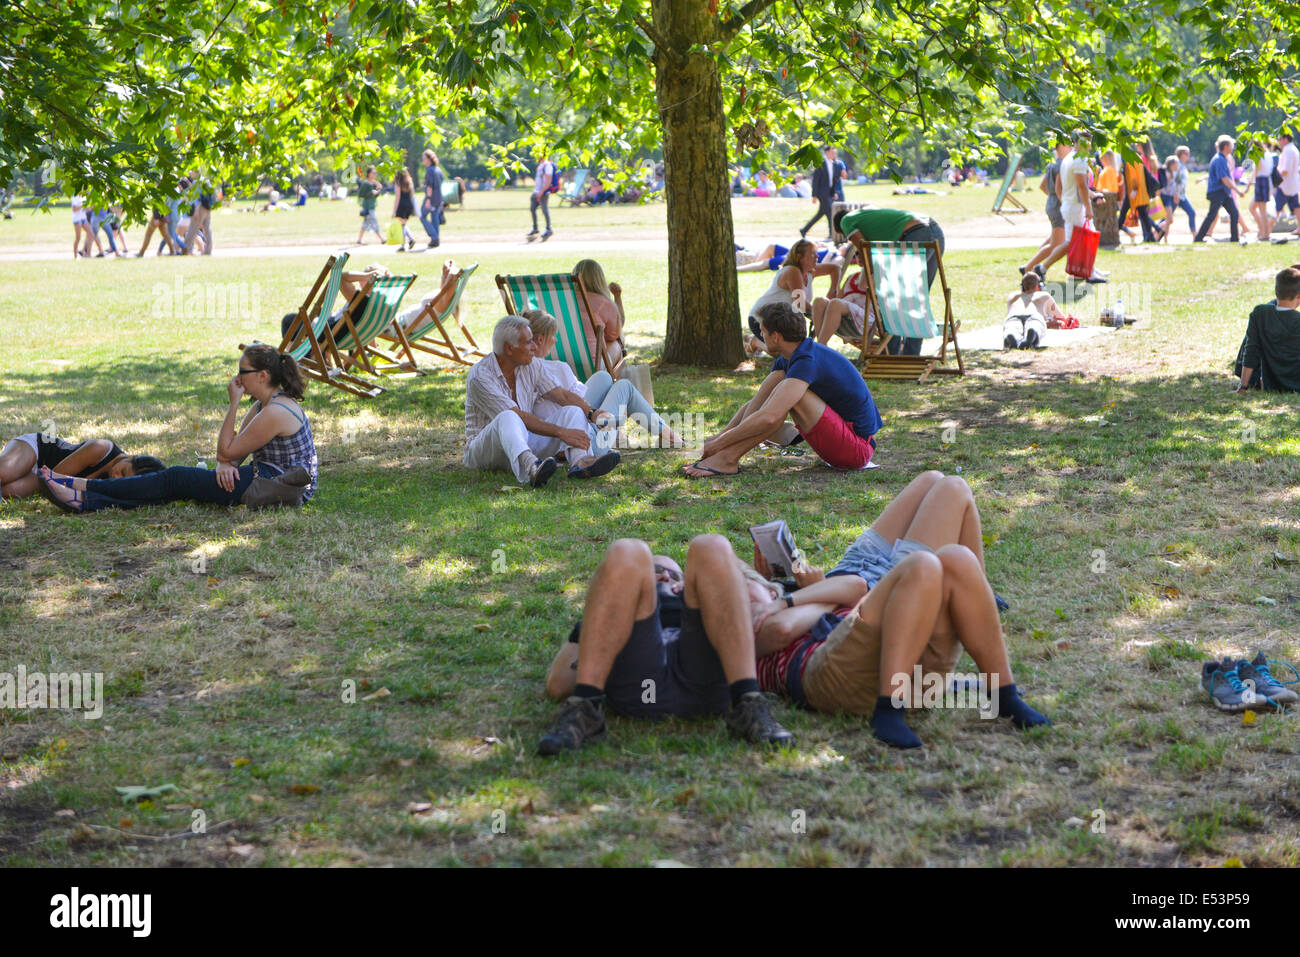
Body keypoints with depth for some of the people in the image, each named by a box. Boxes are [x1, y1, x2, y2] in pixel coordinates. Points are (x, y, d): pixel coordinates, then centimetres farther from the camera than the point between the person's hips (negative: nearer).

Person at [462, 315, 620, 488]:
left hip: (526, 443, 7)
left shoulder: (532, 367, 6)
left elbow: (562, 395, 2)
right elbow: (520, 417, -24)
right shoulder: (479, 376, -18)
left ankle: (579, 461, -42)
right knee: (507, 418, -38)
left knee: (574, 411, -10)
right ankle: (531, 468, -67)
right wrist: (561, 432, -30)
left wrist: (593, 413, -16)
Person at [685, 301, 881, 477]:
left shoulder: (807, 362, -24)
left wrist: (718, 443, -25)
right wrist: (717, 438, 5)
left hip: (856, 447, -10)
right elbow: (757, 403, 13)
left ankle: (728, 457, -19)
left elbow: (768, 417, -32)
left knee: (790, 397, -23)